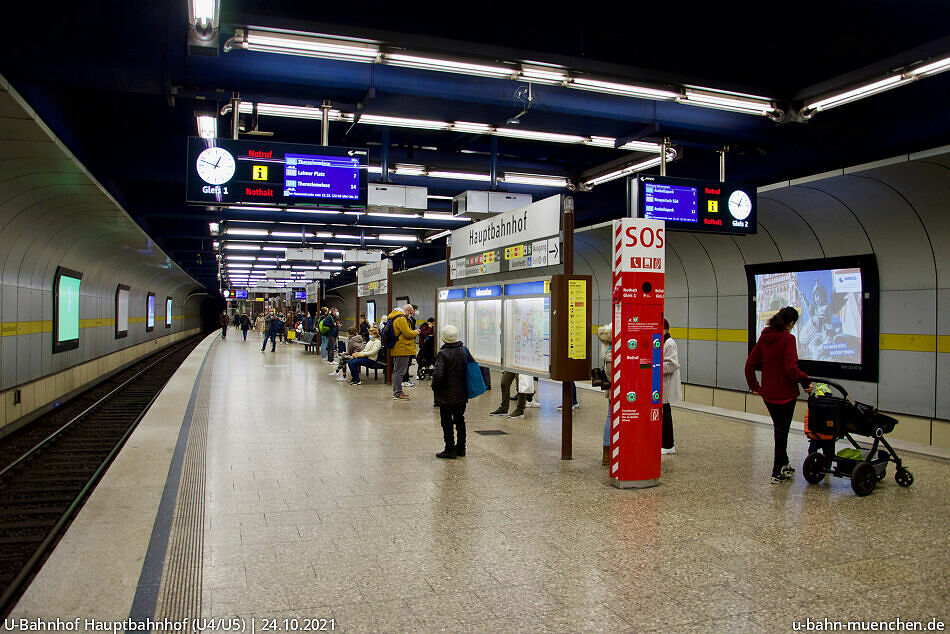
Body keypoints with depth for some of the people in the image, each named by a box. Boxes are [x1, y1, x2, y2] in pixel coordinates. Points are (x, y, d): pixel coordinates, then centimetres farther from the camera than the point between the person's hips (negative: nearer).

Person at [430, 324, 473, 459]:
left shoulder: (443, 353, -17)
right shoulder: (464, 351, 1)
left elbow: (438, 374, -25)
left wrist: (435, 387, -8)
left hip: (446, 396, -6)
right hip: (462, 394, 6)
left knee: (447, 422, 4)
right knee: (460, 420, 17)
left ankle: (450, 450, 7)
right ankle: (461, 448, 24)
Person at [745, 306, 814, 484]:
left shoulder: (764, 337, 4)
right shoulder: (788, 339, -16)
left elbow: (750, 364, 6)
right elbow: (791, 369, -23)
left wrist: (754, 385, 14)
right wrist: (805, 381, -10)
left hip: (768, 393, 6)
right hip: (785, 394, -6)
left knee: (779, 428, 21)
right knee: (782, 430, 6)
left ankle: (784, 465, 33)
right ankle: (777, 472, 13)